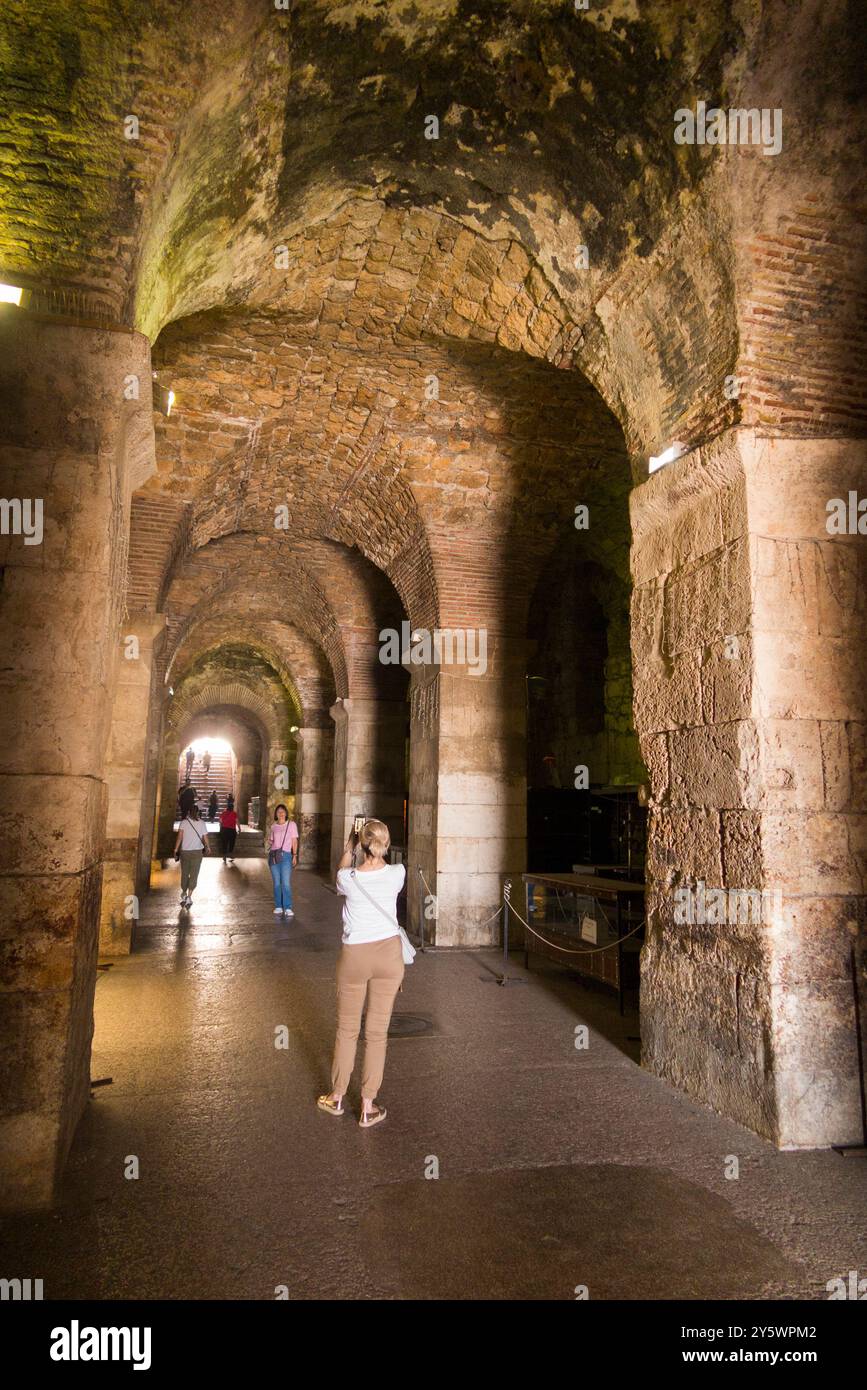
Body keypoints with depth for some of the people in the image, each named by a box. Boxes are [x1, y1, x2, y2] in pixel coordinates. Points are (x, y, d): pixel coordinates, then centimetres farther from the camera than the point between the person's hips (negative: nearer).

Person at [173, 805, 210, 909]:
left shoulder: (184, 822, -2)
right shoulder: (202, 823, -2)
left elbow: (179, 836, -12)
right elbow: (205, 838, 1)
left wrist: (176, 850, -11)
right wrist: (208, 848, 19)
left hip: (185, 851, 1)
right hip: (197, 852, -1)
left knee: (184, 874, 16)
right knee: (194, 875, 1)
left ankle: (184, 895, 28)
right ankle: (189, 896, -11)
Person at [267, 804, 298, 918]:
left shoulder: (291, 824, 5)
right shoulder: (273, 826, 14)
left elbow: (294, 841, 4)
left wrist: (295, 855, -4)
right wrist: (269, 842, -1)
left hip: (285, 855, -3)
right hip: (273, 855, 3)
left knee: (286, 883, -10)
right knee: (276, 883, 4)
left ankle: (288, 908, -10)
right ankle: (278, 907, 10)